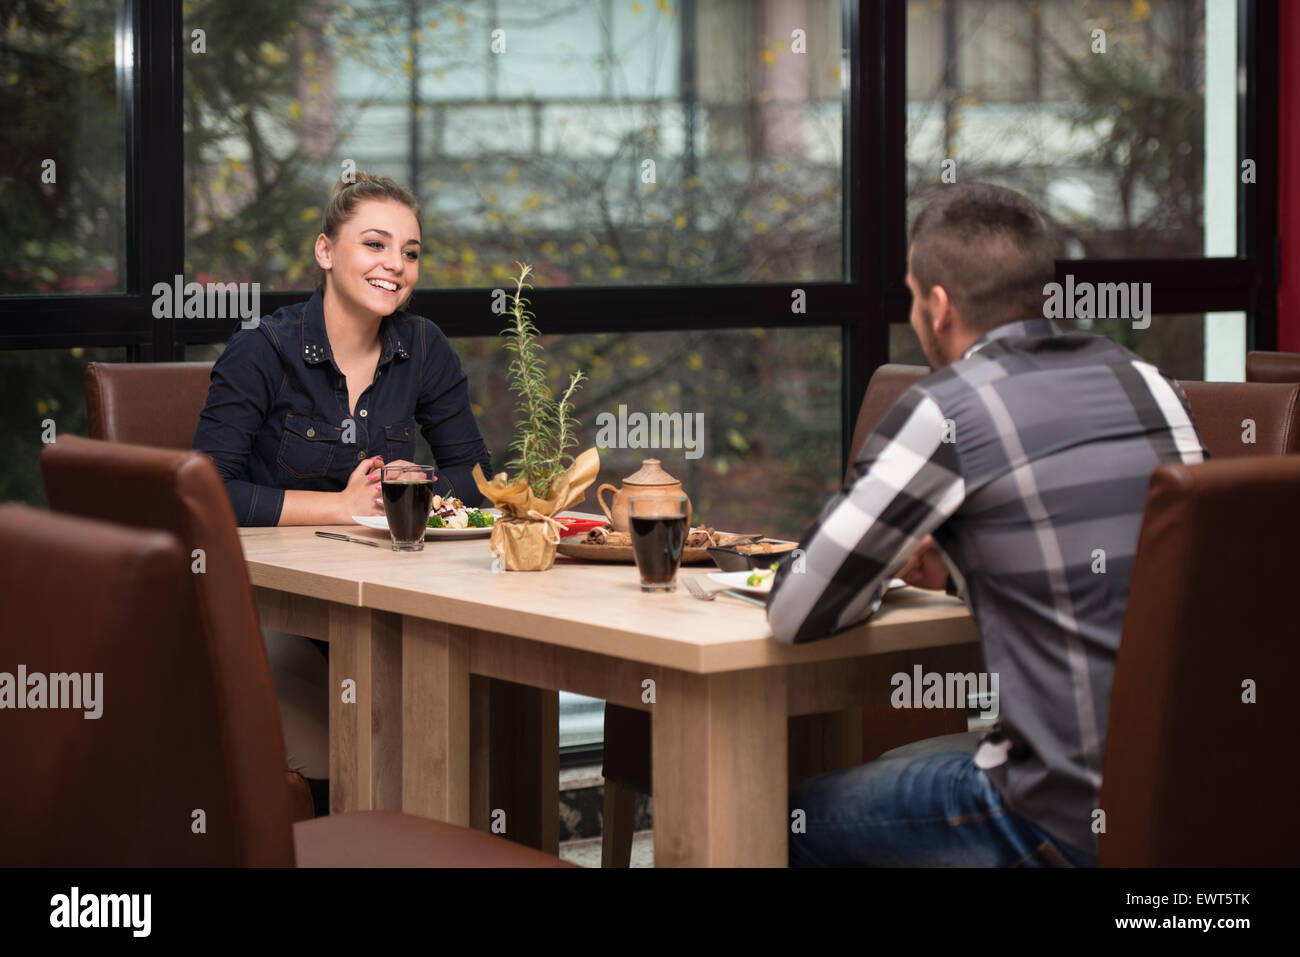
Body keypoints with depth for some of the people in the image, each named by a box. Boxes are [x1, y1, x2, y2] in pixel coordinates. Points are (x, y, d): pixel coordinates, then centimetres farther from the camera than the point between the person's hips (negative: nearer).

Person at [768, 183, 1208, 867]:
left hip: (1072, 823, -7)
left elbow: (798, 614, -10)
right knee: (901, 764, 31)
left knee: (796, 818, 15)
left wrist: (880, 568, 11)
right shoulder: (1150, 386, 8)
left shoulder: (946, 413, -13)